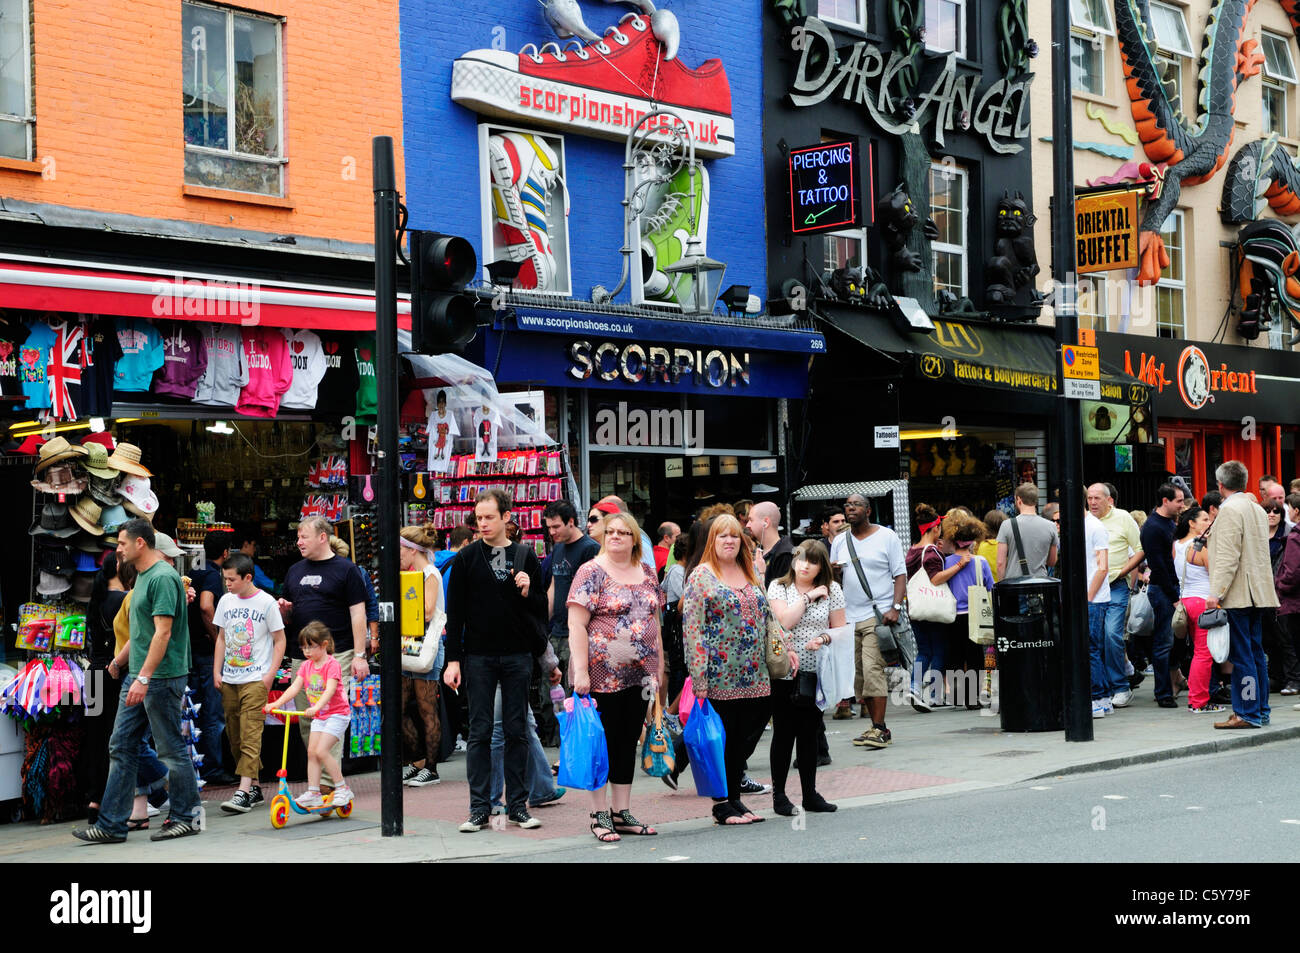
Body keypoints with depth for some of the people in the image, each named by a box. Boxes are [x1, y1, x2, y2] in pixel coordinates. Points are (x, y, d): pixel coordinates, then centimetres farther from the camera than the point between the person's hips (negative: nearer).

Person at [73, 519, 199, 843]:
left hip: (162, 679, -10)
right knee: (121, 747, 7)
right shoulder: (142, 576, 15)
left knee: (171, 750, 1)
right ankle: (111, 825, 9)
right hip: (138, 676, 10)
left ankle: (185, 817, 13)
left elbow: (162, 632, -22)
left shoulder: (162, 578, -16)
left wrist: (144, 678, -26)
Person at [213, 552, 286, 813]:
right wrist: (217, 671, 10)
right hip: (229, 680, 6)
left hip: (255, 680, -6)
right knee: (235, 737, 8)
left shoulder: (266, 602, -5)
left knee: (250, 736, -12)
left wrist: (270, 674, -8)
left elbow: (279, 640, -1)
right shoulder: (226, 601, 9)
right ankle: (254, 788, 17)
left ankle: (243, 793, -18)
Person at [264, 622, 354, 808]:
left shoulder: (332, 665, -15)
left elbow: (330, 690, -28)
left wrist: (316, 707, -44)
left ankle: (342, 788, -6)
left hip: (336, 714, -8)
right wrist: (275, 704, -12)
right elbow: (295, 688, 1)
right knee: (312, 751, 0)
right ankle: (313, 793, 3)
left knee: (322, 751, -16)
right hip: (318, 716, 8)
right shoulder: (306, 666, 6)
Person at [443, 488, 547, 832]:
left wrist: (528, 593, -11)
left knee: (517, 731, 4)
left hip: (518, 655, 1)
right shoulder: (466, 558, 3)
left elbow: (542, 608, 10)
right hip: (478, 657, -1)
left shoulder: (525, 557, 7)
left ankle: (518, 804, 11)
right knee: (480, 732, 1)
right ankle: (479, 807, 5)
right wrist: (453, 659, -3)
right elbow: (454, 612, 2)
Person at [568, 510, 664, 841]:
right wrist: (580, 670, -18)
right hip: (603, 674, -6)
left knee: (628, 743, 10)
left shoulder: (647, 574, 12)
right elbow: (576, 624, -11)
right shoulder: (592, 572, -7)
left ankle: (622, 813, 17)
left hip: (640, 675, 6)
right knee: (603, 743, 0)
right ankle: (600, 815, 7)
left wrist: (659, 666, 14)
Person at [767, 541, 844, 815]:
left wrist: (824, 638, -12)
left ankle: (810, 794, 17)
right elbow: (784, 621, -15)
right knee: (784, 733, 2)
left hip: (815, 672, 2)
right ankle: (778, 795, 10)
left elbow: (840, 628, 7)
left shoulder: (831, 590, 5)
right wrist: (808, 597, -13)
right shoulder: (778, 587, -1)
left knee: (809, 733, 9)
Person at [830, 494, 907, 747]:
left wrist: (895, 607, -14)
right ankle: (878, 727, 14)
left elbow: (900, 574, -1)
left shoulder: (886, 536, 3)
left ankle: (879, 729, -15)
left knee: (873, 670, -16)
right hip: (849, 617, 5)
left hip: (878, 614, -5)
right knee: (859, 676, 5)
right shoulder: (839, 541, 16)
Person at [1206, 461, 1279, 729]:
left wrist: (1216, 593, -18)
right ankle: (1260, 710, 16)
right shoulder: (1257, 510, 16)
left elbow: (1227, 557, -18)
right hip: (1257, 594, 9)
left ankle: (1247, 713, -9)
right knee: (1255, 652, 12)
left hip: (1237, 595, -9)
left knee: (1241, 655, -8)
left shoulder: (1230, 510, -12)